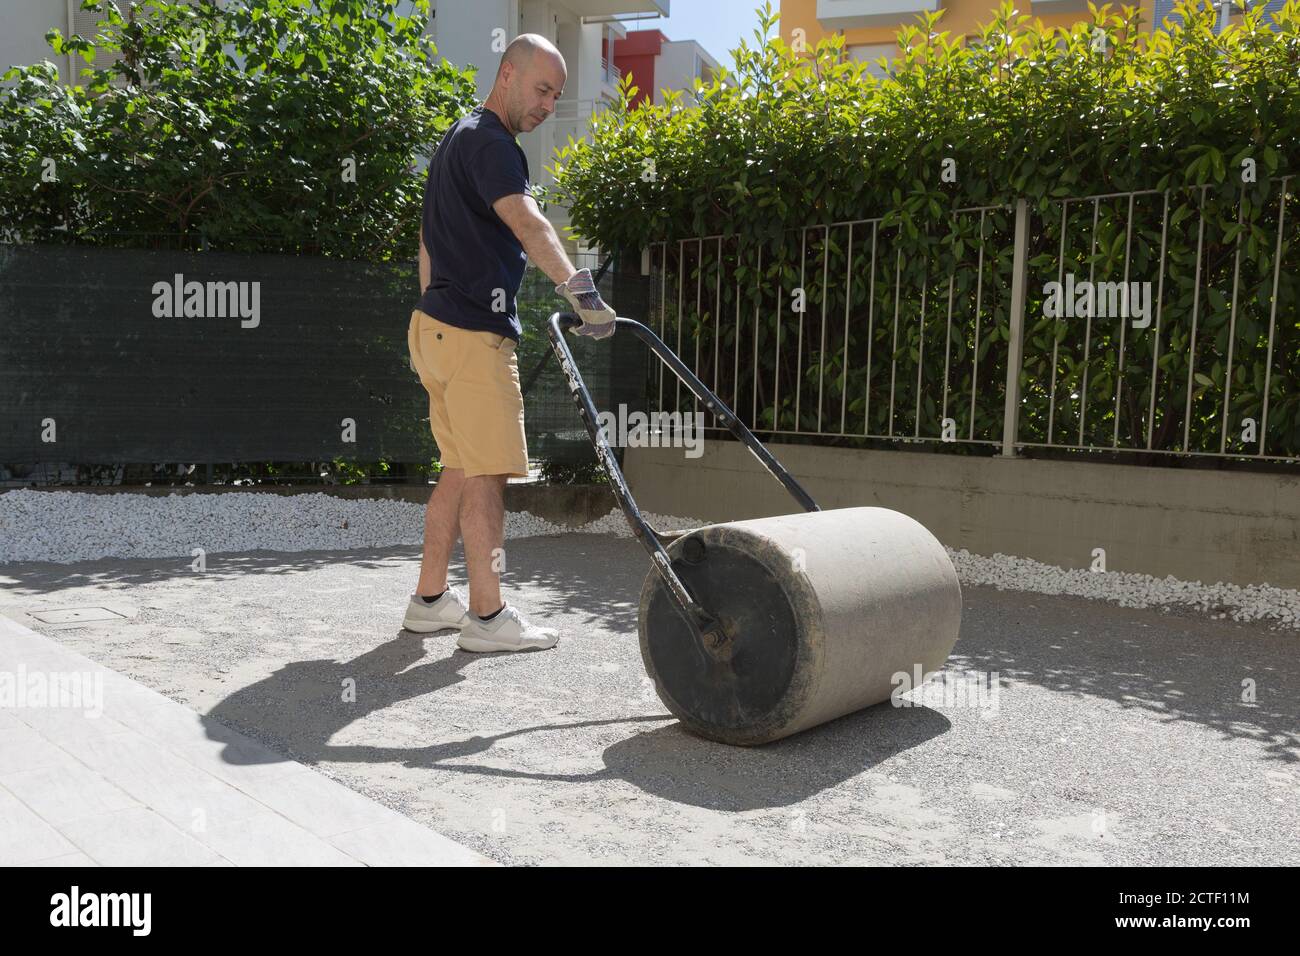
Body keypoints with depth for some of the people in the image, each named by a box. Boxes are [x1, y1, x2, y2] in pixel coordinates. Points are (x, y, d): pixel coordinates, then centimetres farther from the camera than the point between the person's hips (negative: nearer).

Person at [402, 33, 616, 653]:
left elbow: (430, 239, 28)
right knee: (486, 473, -7)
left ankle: (430, 599, 20)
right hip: (473, 331, -10)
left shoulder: (458, 138, 23)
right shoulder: (488, 141, -11)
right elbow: (526, 222, -30)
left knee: (460, 469, 13)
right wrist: (579, 288, -42)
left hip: (436, 323, 10)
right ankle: (487, 615, -1)